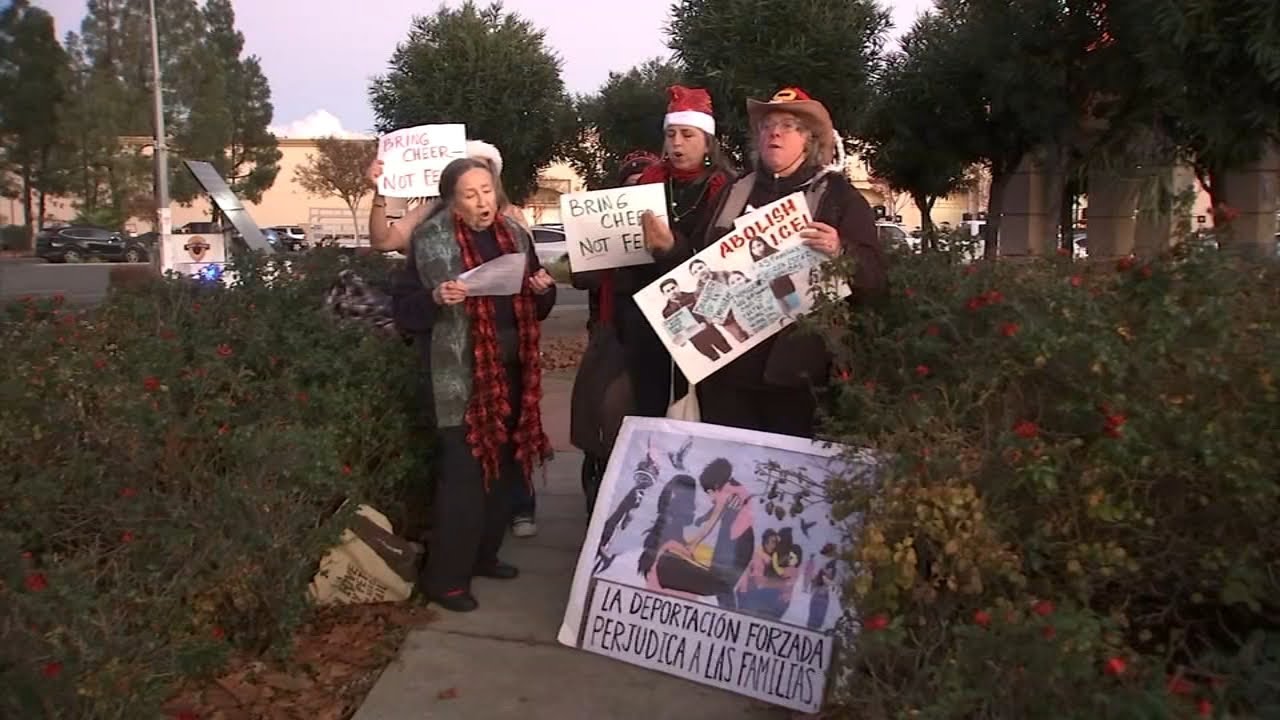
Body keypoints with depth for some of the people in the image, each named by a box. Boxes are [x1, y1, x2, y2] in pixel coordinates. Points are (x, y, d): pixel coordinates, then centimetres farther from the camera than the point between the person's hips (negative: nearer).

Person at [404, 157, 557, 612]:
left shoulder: (515, 234, 10)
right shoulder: (429, 238, -5)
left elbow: (537, 309, 17)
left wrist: (544, 290, -5)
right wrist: (437, 297, -26)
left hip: (511, 368, 6)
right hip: (459, 373, -6)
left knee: (504, 465, 12)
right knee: (462, 472, -7)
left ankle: (483, 555, 29)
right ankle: (445, 577, 6)